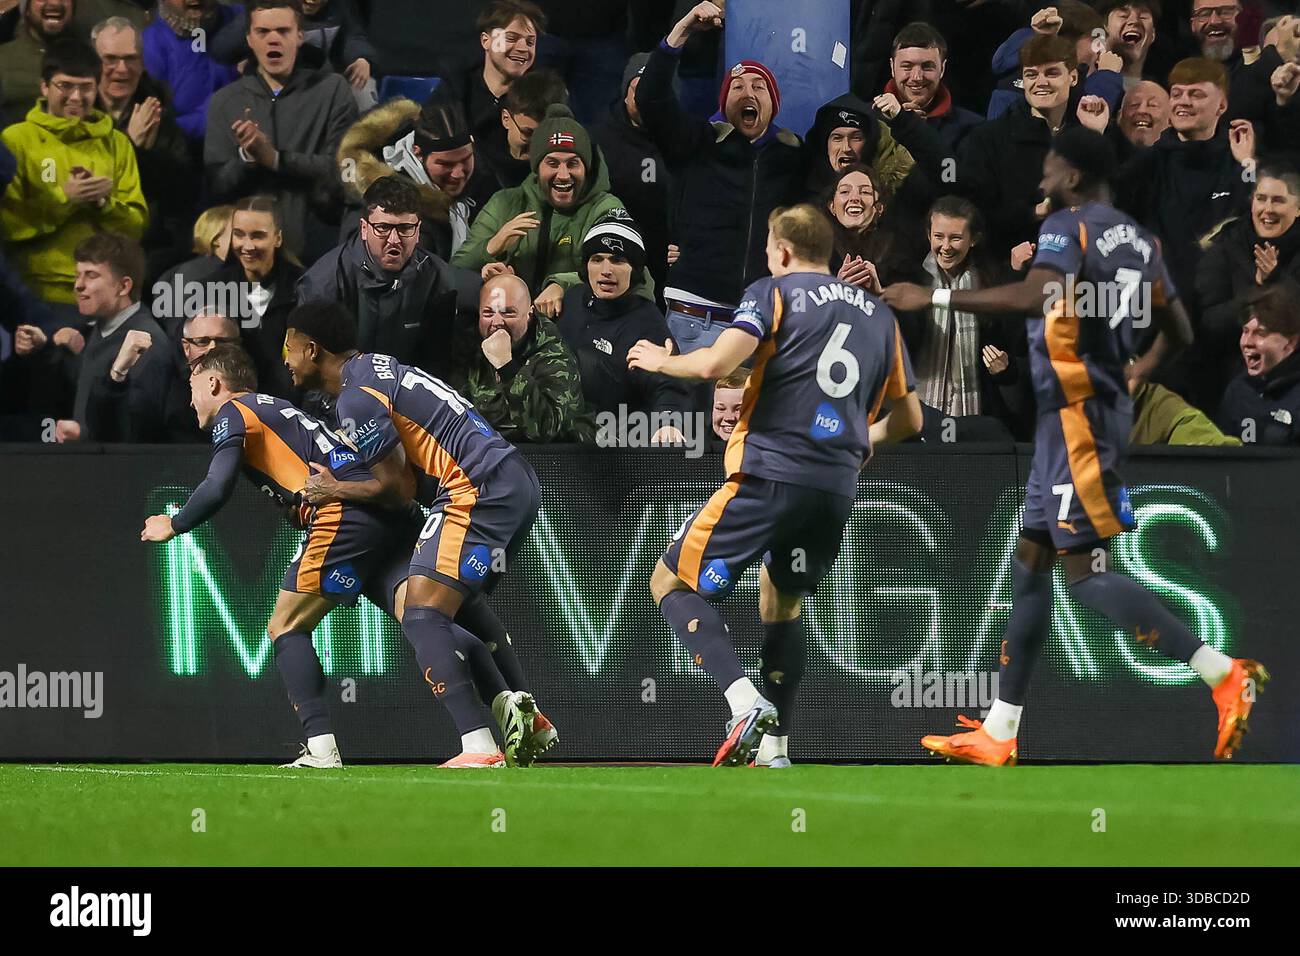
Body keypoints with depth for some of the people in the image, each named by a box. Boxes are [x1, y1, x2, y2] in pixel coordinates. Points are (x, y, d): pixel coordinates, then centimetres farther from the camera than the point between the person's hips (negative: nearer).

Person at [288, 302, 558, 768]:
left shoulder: (356, 398, -9)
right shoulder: (377, 365, 21)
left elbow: (397, 486, -10)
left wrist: (335, 490, 6)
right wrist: (333, 491, 18)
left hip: (479, 491, -10)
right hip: (519, 482, 10)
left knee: (423, 616, -13)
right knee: (462, 603, 28)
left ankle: (479, 748, -25)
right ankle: (527, 719, 27)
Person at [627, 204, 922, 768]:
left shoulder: (774, 293, 1)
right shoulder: (879, 315, 18)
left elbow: (716, 364, -14)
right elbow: (908, 420, 22)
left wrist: (661, 361, 6)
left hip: (771, 473, -6)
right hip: (839, 489, 6)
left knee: (671, 583, 3)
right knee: (782, 604, 25)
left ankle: (745, 700, -18)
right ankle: (773, 749, 15)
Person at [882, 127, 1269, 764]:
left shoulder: (1069, 226, -11)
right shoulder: (1139, 241, 15)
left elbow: (1037, 296, -30)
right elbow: (1177, 329, 27)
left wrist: (935, 298, -25)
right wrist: (1137, 373, 47)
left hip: (1076, 418, -9)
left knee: (1086, 572, -10)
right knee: (1030, 563, 11)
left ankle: (1224, 675, -16)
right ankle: (998, 735, 13)